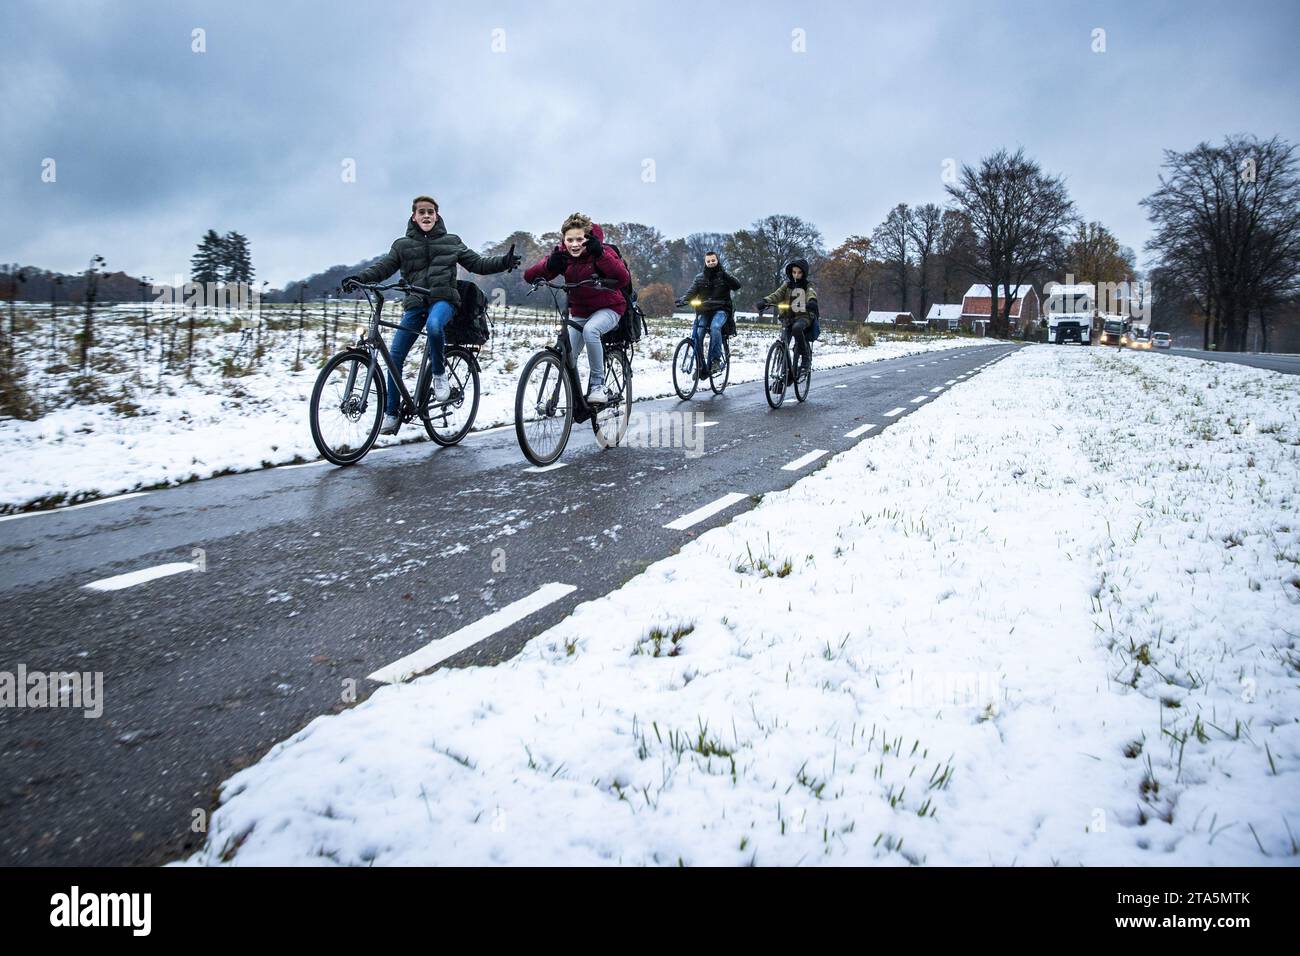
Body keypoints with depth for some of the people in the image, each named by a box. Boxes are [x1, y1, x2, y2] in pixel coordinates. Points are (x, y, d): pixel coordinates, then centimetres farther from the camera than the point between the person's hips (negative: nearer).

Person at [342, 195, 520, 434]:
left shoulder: (451, 242, 12)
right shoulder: (402, 245, 14)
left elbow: (477, 264, 11)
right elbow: (382, 267, 5)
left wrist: (503, 262, -5)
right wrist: (358, 278, -13)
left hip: (443, 299, -3)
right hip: (415, 304, 3)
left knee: (433, 325, -39)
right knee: (395, 356, -5)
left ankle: (440, 374, -12)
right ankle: (392, 414, 6)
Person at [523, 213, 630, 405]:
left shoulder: (602, 252, -19)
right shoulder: (562, 255, -9)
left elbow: (624, 278, -35)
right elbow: (529, 276, -14)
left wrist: (600, 254, -42)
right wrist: (549, 265, -34)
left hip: (608, 308, -4)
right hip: (579, 311, 4)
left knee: (590, 330, -35)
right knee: (567, 357, -9)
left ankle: (598, 384, -21)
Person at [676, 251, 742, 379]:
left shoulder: (724, 275, 8)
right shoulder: (700, 278, 15)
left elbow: (737, 285, -7)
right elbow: (692, 291, 4)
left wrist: (725, 274, -17)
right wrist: (683, 299, -17)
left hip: (721, 310, -3)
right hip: (704, 311, 3)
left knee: (715, 327, -34)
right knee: (697, 335, -18)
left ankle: (715, 360, -28)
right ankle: (700, 367, -6)